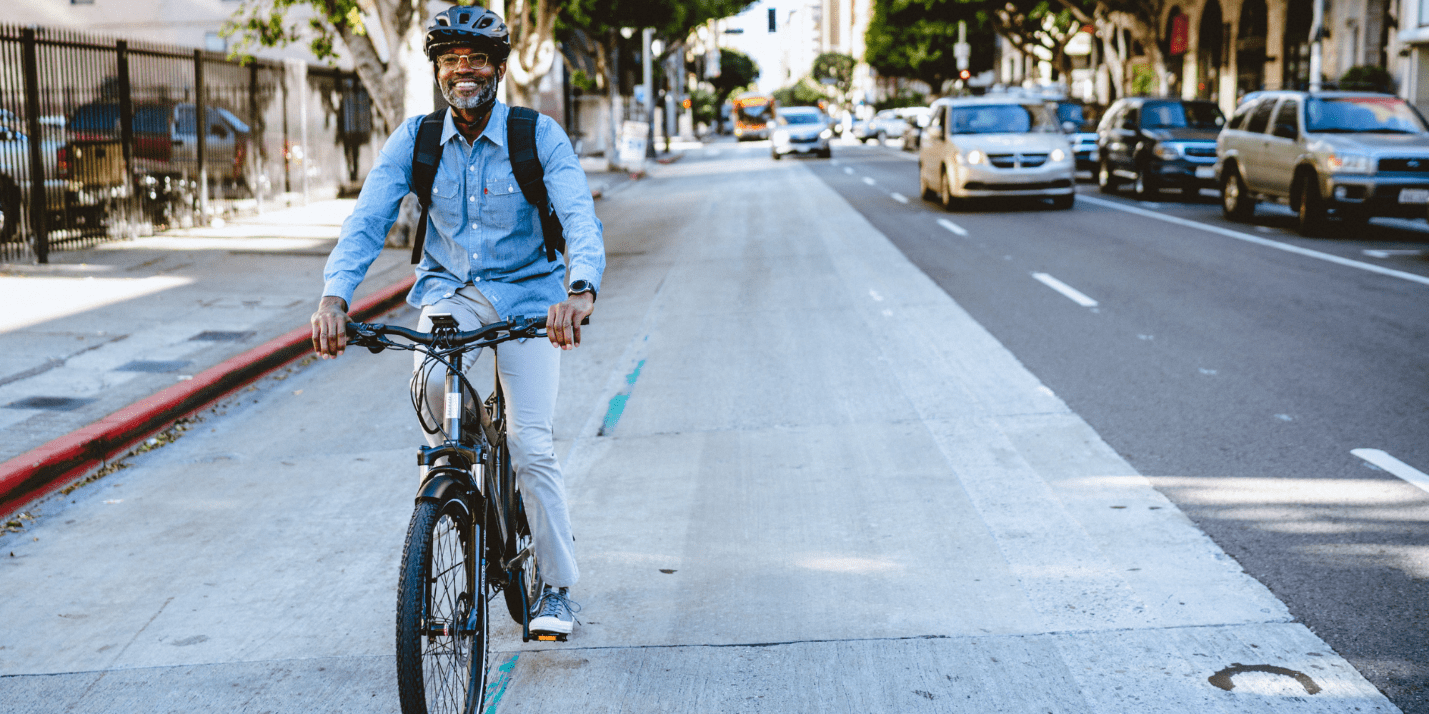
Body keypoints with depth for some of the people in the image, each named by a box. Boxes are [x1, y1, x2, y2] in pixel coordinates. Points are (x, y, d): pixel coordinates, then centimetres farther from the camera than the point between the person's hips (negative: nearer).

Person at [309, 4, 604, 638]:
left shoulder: (539, 136, -13)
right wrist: (333, 296, -32)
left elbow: (579, 216, -26)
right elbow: (366, 219, -14)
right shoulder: (414, 140, -5)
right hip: (450, 291, 2)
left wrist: (580, 289, -47)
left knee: (530, 444, -12)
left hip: (527, 293, -2)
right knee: (431, 380, -31)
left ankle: (557, 589, 4)